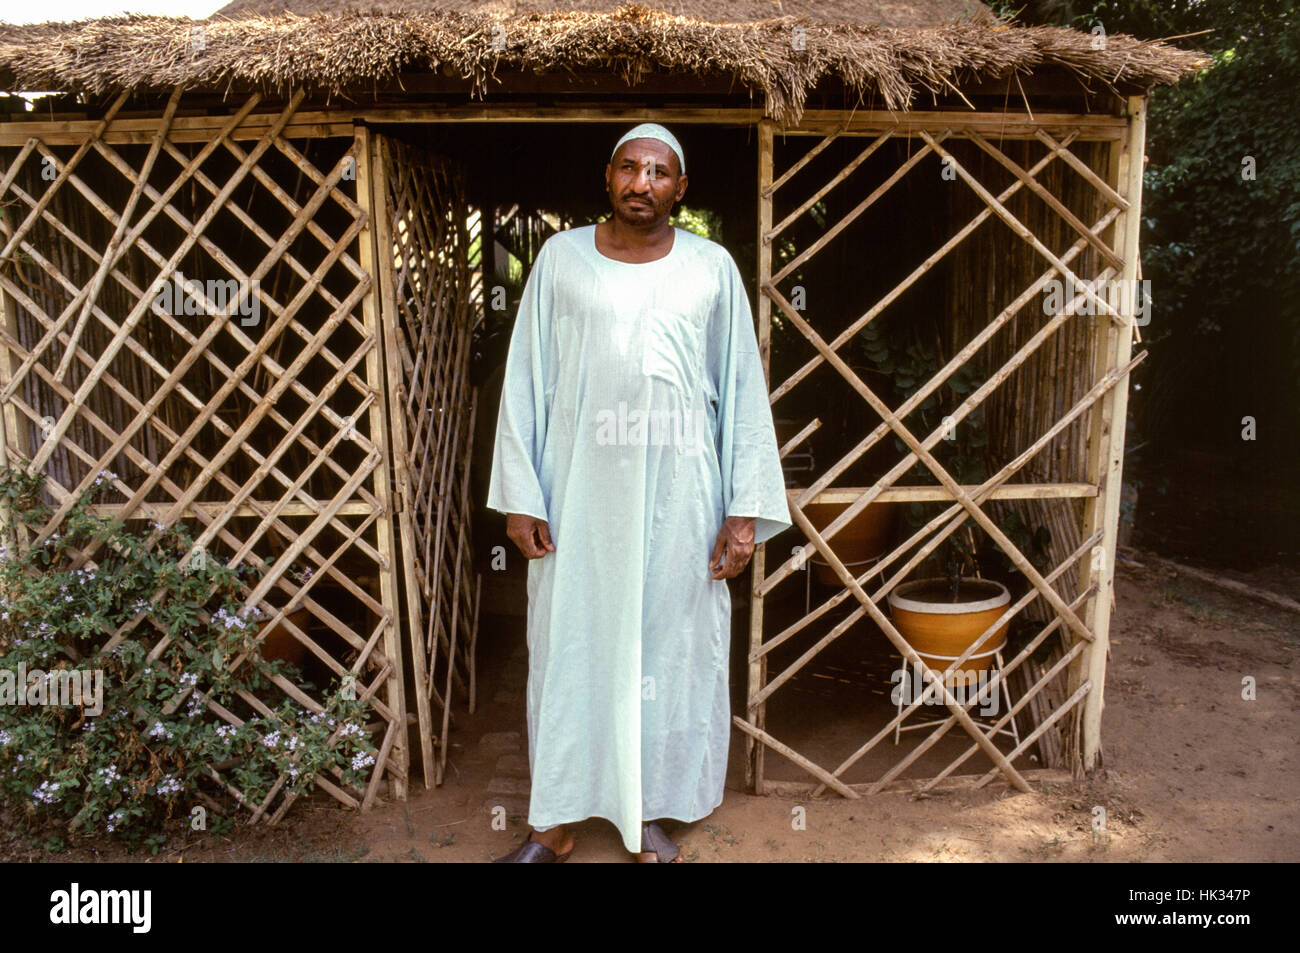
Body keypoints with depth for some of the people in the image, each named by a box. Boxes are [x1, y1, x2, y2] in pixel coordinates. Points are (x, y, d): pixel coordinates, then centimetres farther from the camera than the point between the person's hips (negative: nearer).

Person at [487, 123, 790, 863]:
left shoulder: (712, 267, 3)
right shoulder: (561, 259, 4)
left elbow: (743, 390, 2)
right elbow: (526, 382, 3)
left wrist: (746, 509, -3)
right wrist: (521, 497, -3)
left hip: (678, 495, 0)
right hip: (579, 491, 0)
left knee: (669, 647, 9)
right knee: (568, 646, 8)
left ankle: (649, 813, 29)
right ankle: (556, 824, 25)